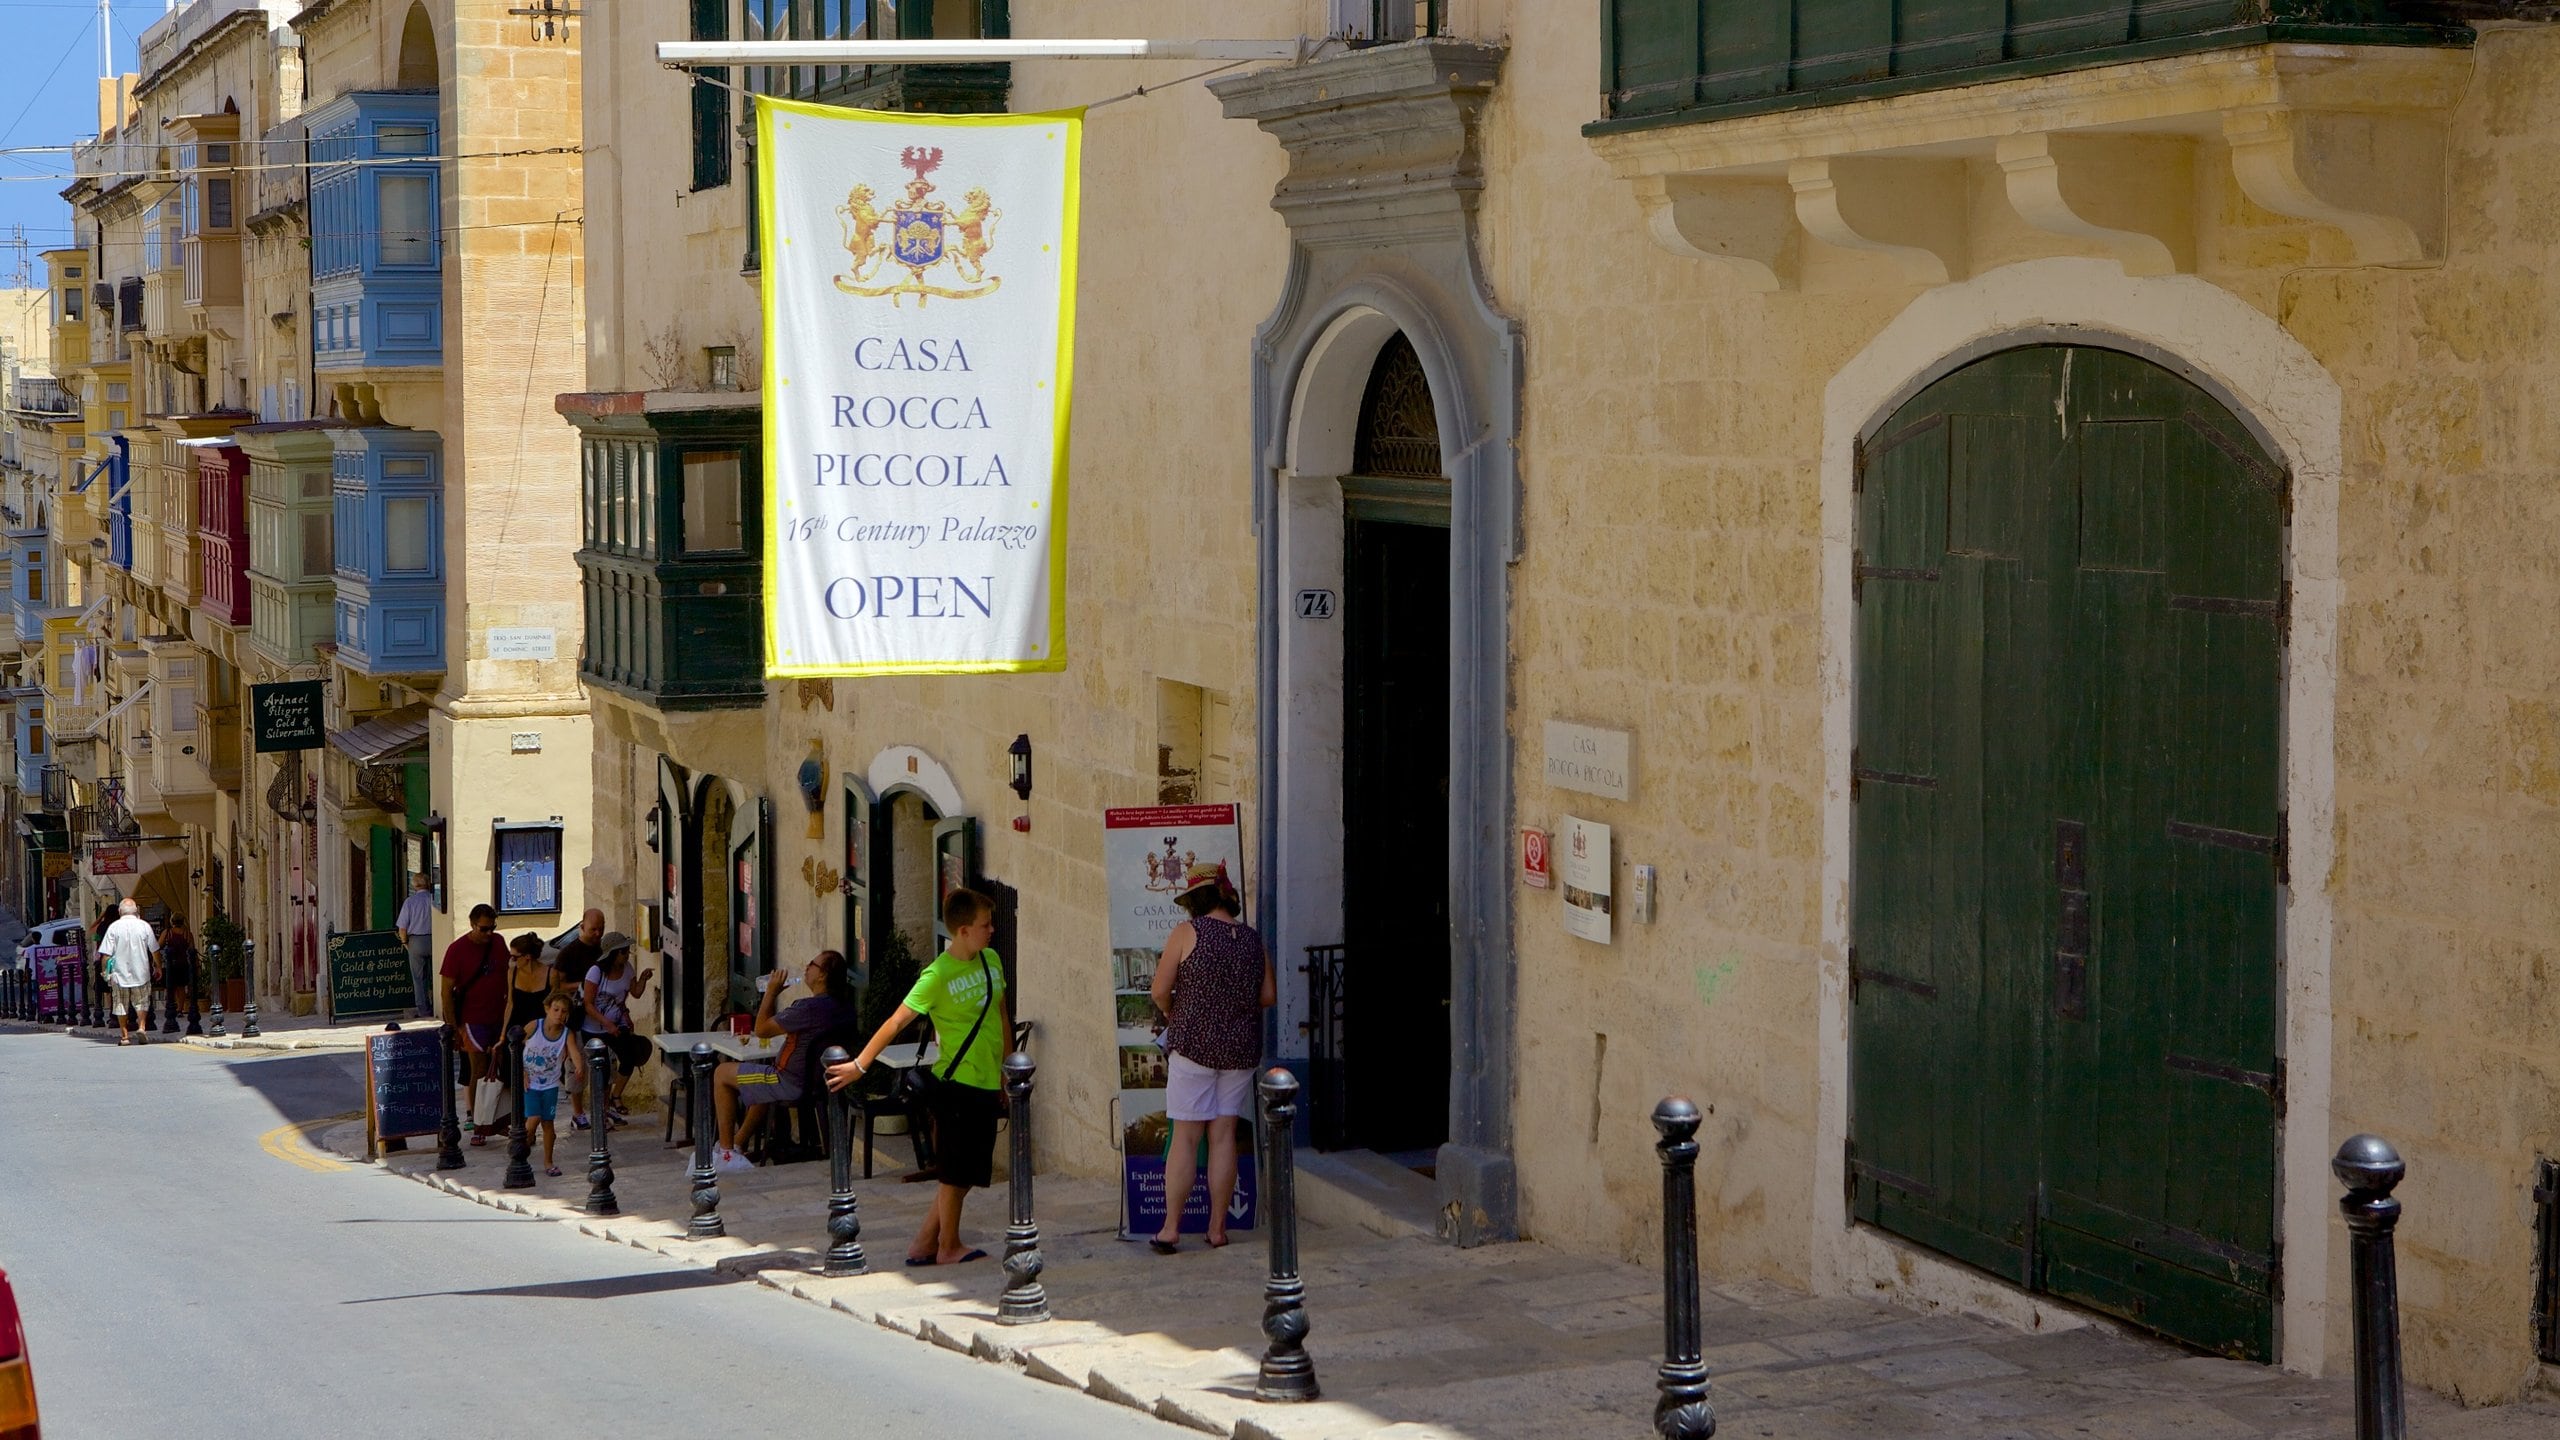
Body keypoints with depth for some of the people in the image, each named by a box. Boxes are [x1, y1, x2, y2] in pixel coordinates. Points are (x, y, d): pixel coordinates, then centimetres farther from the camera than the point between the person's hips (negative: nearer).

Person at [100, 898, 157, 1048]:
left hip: (120, 973, -1)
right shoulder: (144, 926, -1)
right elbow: (154, 950, 6)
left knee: (121, 1005, 7)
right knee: (141, 1002, 13)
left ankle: (124, 1035, 7)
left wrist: (106, 971, 2)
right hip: (141, 972, 1)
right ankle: (142, 1027, -7)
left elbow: (106, 954, -7)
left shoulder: (114, 927, -5)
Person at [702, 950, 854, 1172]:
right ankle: (738, 1144, 42)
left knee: (722, 1074, 5)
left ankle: (726, 1153, 10)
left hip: (794, 1085, -9)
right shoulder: (843, 1005, 0)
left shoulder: (810, 1008, -27)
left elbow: (761, 1030, -16)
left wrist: (771, 992, -8)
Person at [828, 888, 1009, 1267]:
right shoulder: (937, 976, -14)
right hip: (956, 1083, -7)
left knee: (967, 1173, 10)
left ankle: (924, 1244, 18)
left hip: (987, 1085, 7)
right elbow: (897, 1022, -16)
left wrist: (1006, 1072, 20)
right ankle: (948, 1247, 15)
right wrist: (859, 1064, -22)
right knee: (957, 1172, 0)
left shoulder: (991, 961, 8)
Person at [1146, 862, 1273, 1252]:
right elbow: (1269, 994, 8)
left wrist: (1173, 1015, 13)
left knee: (1185, 1137, 0)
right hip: (1242, 1048, 4)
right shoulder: (1252, 939, 5)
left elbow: (1160, 991, -7)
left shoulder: (1187, 933, -8)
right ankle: (1218, 1229, 8)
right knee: (1224, 1136, 7)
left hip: (1194, 1043, -4)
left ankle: (1170, 1230, 0)